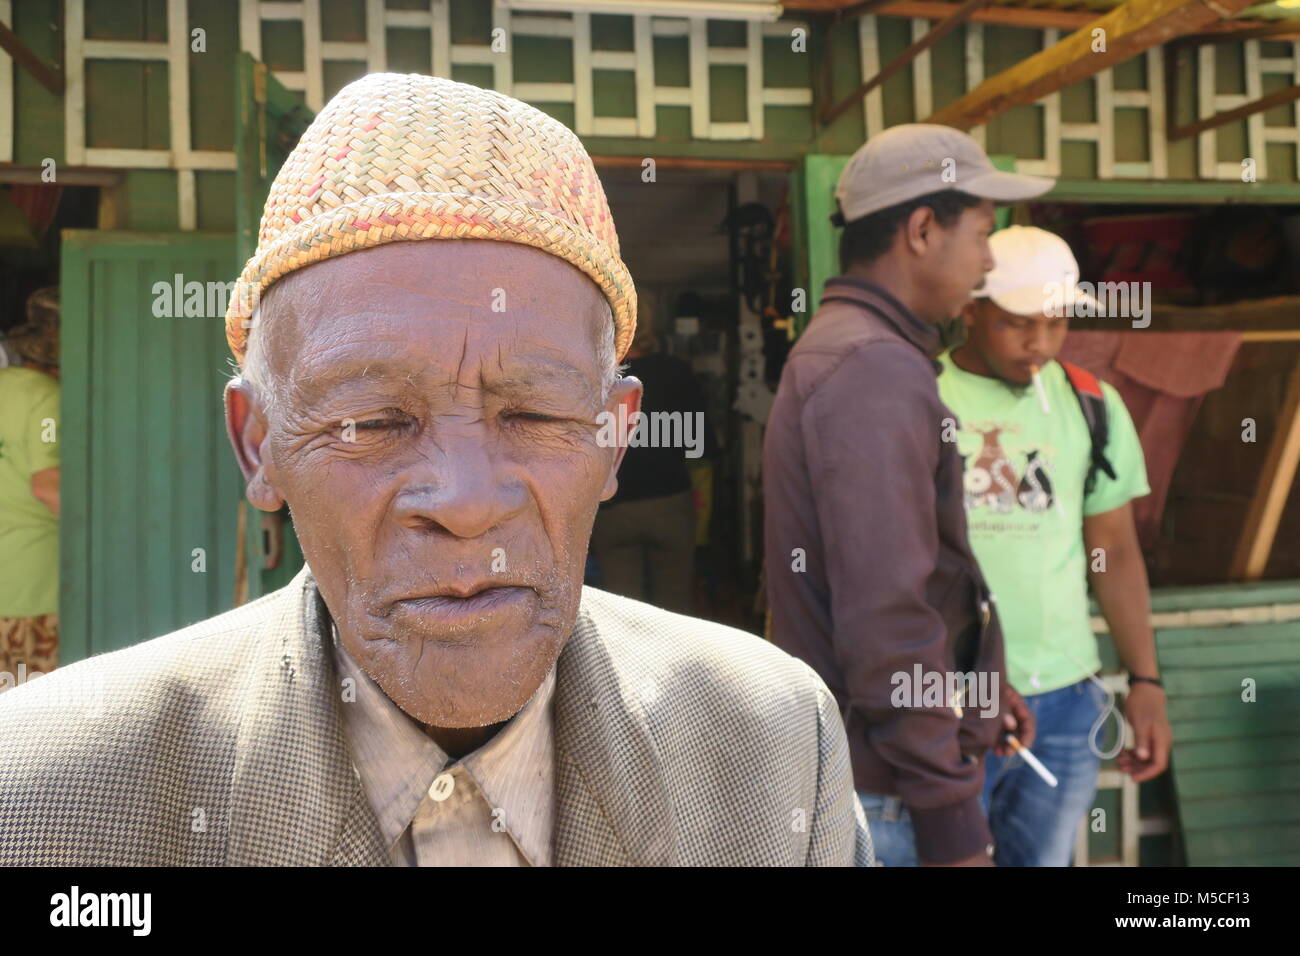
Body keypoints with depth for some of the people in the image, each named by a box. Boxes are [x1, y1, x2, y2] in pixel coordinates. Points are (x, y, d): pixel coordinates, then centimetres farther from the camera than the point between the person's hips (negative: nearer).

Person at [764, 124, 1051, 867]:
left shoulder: (836, 351, 11)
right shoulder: (879, 372, -21)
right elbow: (886, 616, -27)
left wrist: (974, 683, 18)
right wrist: (951, 820, -21)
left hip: (846, 763, 10)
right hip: (887, 796, -10)